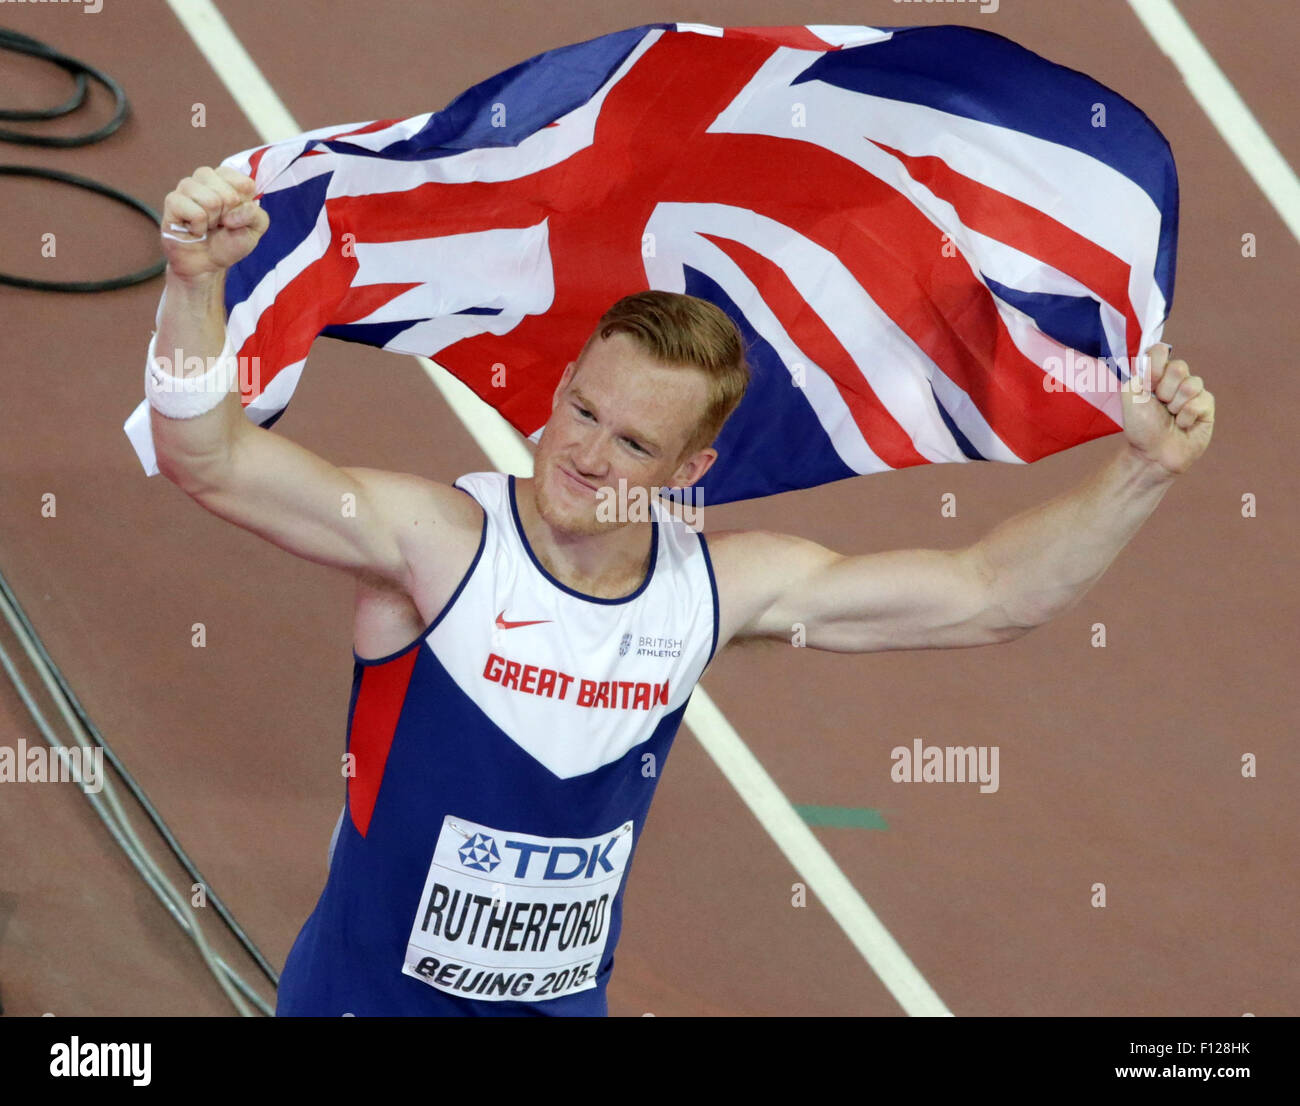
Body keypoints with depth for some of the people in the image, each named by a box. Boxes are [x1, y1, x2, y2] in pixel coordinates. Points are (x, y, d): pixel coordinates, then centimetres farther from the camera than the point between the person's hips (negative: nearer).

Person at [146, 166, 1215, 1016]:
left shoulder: (723, 585, -6)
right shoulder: (435, 538, -19)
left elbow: (988, 594, -1)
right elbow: (207, 459, -30)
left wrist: (1142, 470, -12)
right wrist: (197, 280, -46)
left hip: (562, 1003, 4)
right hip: (365, 995, -4)